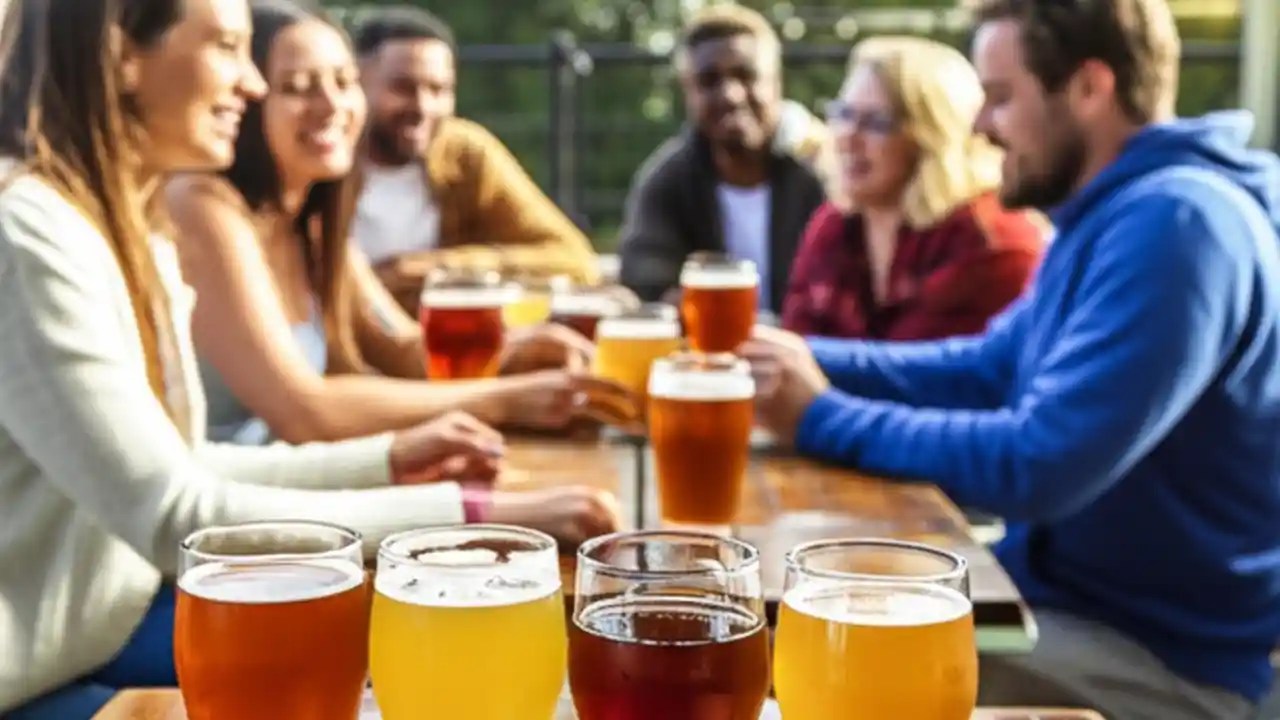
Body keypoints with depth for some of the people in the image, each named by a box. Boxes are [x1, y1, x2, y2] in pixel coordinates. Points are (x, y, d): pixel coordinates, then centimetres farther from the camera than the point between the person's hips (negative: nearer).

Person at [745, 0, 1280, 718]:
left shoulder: (1177, 223, -24)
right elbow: (984, 368, 15)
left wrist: (822, 418, -18)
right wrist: (805, 360, 2)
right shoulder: (1121, 213, 10)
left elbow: (1040, 466, -30)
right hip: (1066, 595, 9)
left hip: (1162, 655, -9)